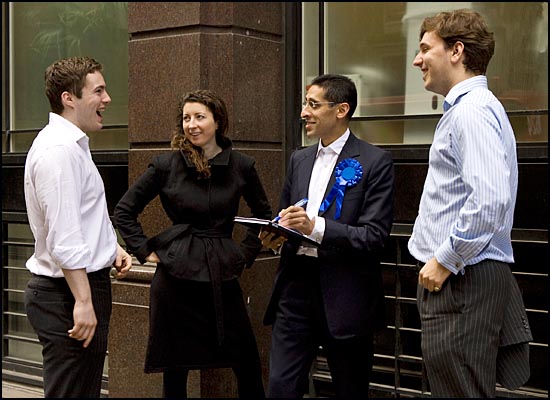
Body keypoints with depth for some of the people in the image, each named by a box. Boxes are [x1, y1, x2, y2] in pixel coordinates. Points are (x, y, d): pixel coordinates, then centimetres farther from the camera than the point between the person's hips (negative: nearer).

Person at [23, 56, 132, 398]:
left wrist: (113, 247, 13)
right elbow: (63, 238, -24)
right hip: (67, 292, -11)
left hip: (86, 284, 11)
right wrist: (83, 302, -25)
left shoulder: (74, 145, 16)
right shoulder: (57, 150, -18)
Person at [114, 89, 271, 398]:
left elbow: (264, 215, 17)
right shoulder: (167, 165, -1)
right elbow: (125, 210, 6)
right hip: (176, 276, -1)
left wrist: (246, 254, 9)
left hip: (222, 276, 1)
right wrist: (145, 251, 0)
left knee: (248, 363, 1)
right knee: (175, 368, 6)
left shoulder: (242, 166, 2)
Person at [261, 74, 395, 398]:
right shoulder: (299, 160, 14)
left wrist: (315, 227, -23)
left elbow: (375, 235, -13)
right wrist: (275, 237, 0)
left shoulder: (375, 161, -5)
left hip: (345, 294, -5)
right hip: (296, 285, 5)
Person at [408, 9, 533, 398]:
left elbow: (490, 200, -26)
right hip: (454, 277, 11)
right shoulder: (464, 108, 18)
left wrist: (445, 260, -18)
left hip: (462, 279, -11)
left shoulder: (472, 110, -15)